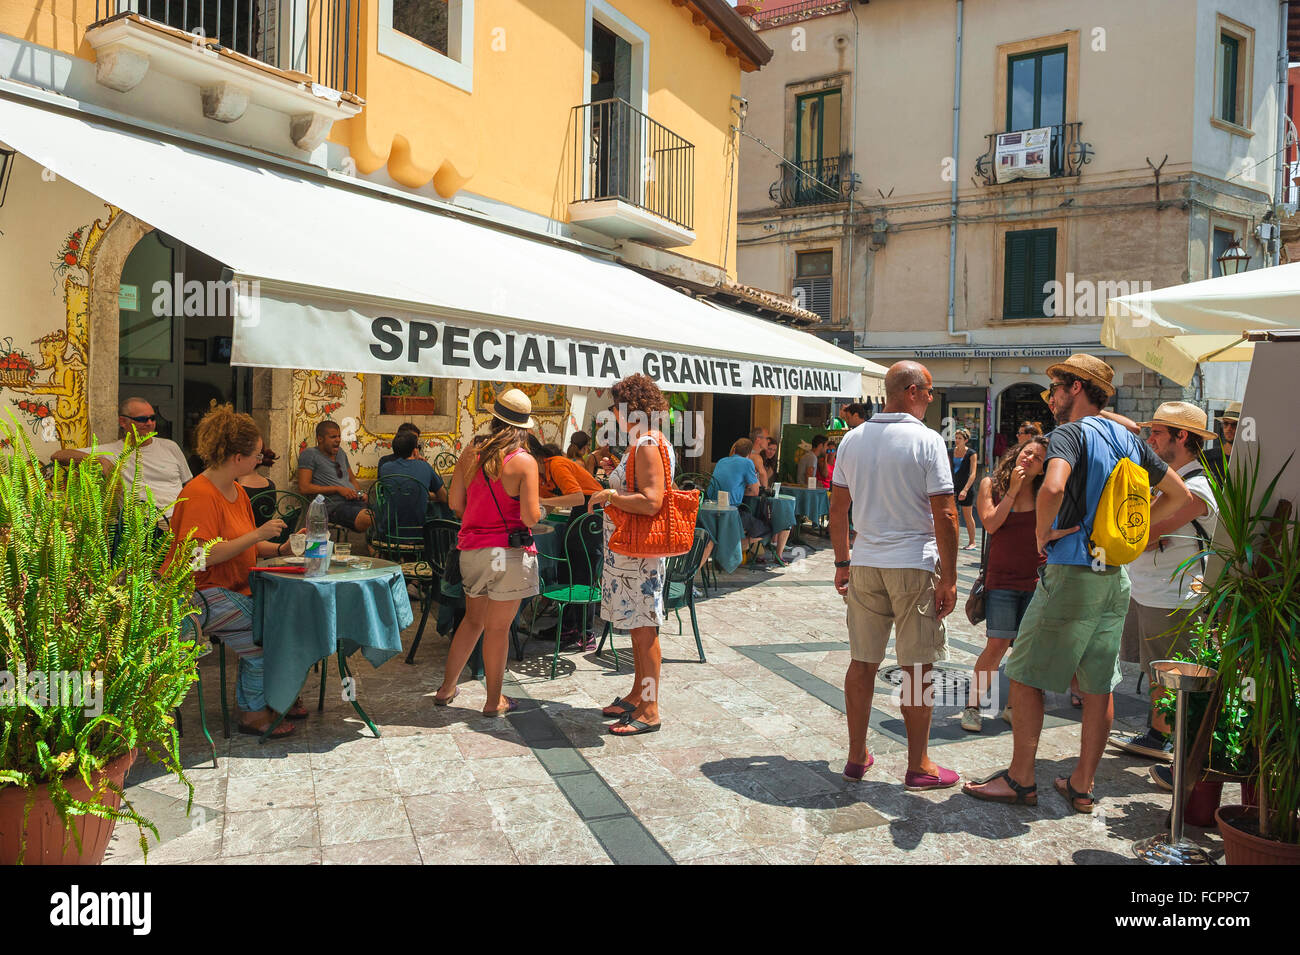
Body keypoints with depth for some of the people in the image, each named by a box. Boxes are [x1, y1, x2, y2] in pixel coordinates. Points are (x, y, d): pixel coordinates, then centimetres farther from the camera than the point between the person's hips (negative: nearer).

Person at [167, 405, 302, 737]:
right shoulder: (199, 494, -17)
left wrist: (280, 549, 1)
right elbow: (203, 556, -24)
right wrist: (257, 535, -23)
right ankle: (253, 713, -6)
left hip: (235, 590, 9)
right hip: (200, 594, -9)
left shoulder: (238, 492, 13)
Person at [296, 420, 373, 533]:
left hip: (356, 502, 7)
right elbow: (303, 488, -7)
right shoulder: (309, 454, 3)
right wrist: (337, 489, -10)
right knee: (368, 519, -37)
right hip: (335, 506, -7)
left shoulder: (341, 452, 25)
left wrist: (360, 493, 11)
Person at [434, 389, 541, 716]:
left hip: (472, 549, 5)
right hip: (509, 553, -5)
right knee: (497, 627, 5)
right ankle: (494, 701, 18)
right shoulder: (524, 462, -13)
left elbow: (455, 503, 5)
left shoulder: (470, 453, 1)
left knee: (473, 619, 21)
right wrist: (538, 510, 5)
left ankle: (446, 688, 29)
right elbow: (530, 517, -17)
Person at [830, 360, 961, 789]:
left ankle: (857, 756, 20)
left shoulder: (853, 439, 7)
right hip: (914, 565, -5)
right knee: (917, 666, 5)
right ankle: (918, 766, 15)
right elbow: (944, 515, -11)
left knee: (862, 661, 11)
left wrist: (842, 562, 17)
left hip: (865, 563, 5)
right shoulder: (927, 441, -9)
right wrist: (949, 578, -5)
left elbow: (837, 507, 10)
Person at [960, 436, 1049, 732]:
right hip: (1002, 579, -2)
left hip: (1038, 580, 2)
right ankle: (972, 705, 5)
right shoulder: (991, 484, 3)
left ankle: (1014, 706, 23)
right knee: (997, 644, -8)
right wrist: (1012, 490, -9)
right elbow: (990, 524, -10)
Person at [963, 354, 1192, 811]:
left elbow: (1053, 487, -32)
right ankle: (1082, 785, 22)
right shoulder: (1130, 440, 12)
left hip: (1072, 573, -8)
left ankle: (1021, 779, 11)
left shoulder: (1071, 434, -12)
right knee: (1100, 685, 12)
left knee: (1025, 674, 4)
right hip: (1116, 577, 8)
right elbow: (1179, 495, 20)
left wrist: (1042, 533, -16)